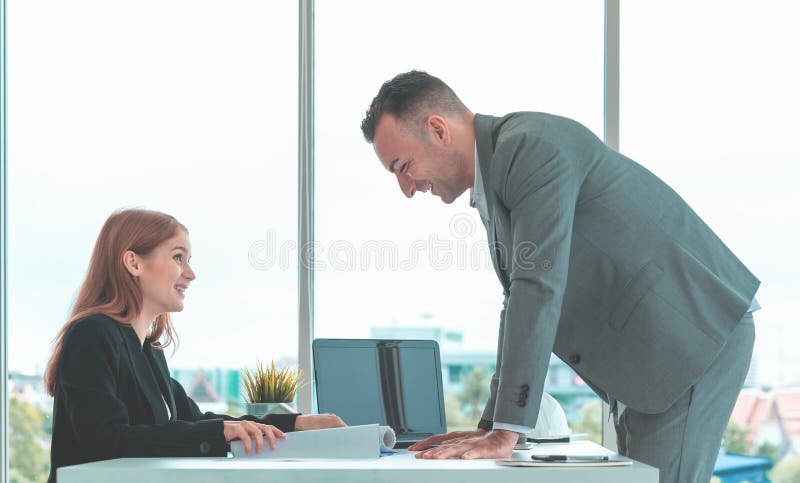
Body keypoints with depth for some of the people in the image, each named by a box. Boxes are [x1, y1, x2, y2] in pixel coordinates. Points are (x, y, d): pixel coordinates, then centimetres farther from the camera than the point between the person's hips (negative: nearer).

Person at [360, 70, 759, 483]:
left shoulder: (531, 144, -19)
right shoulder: (497, 171, 13)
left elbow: (539, 288, -26)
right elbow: (520, 303, 18)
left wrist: (504, 435, -27)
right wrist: (490, 430, 12)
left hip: (695, 337, -10)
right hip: (647, 355, 10)